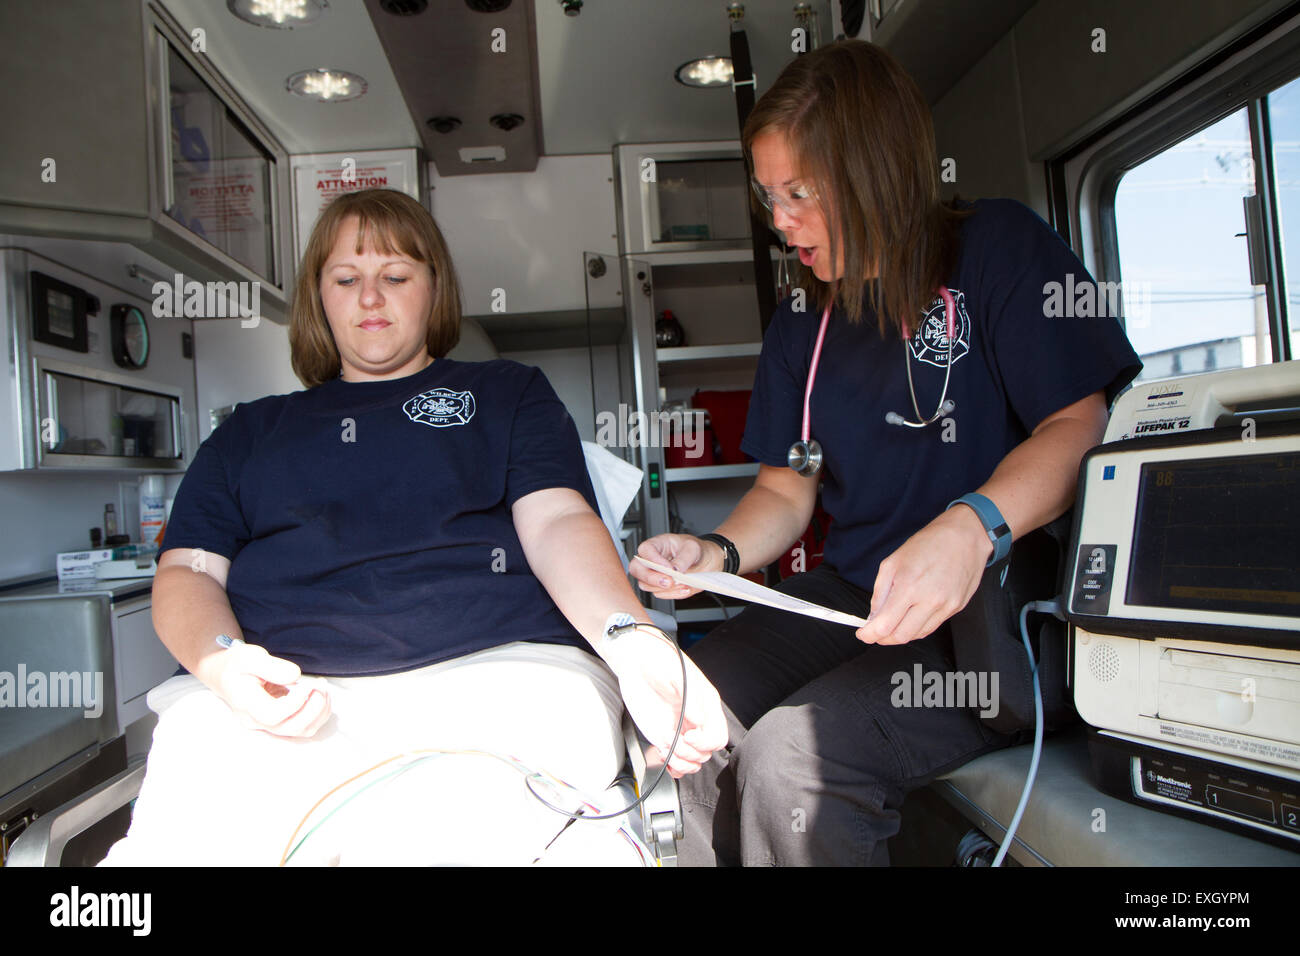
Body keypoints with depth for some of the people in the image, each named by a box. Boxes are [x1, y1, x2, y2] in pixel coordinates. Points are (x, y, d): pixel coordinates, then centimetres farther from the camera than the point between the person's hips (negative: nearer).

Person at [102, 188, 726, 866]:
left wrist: (630, 639, -16)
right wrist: (219, 664, -7)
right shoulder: (250, 431, 30)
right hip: (277, 694, 2)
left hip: (492, 669, -1)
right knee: (186, 839, -30)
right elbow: (187, 570, 18)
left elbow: (558, 522, 6)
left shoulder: (508, 393, 23)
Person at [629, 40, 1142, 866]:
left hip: (994, 613, -5)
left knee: (790, 754, -27)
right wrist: (719, 551, -5)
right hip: (848, 597, 6)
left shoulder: (997, 248, -1)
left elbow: (1082, 425, -10)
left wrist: (972, 528, -28)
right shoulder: (803, 323, 16)